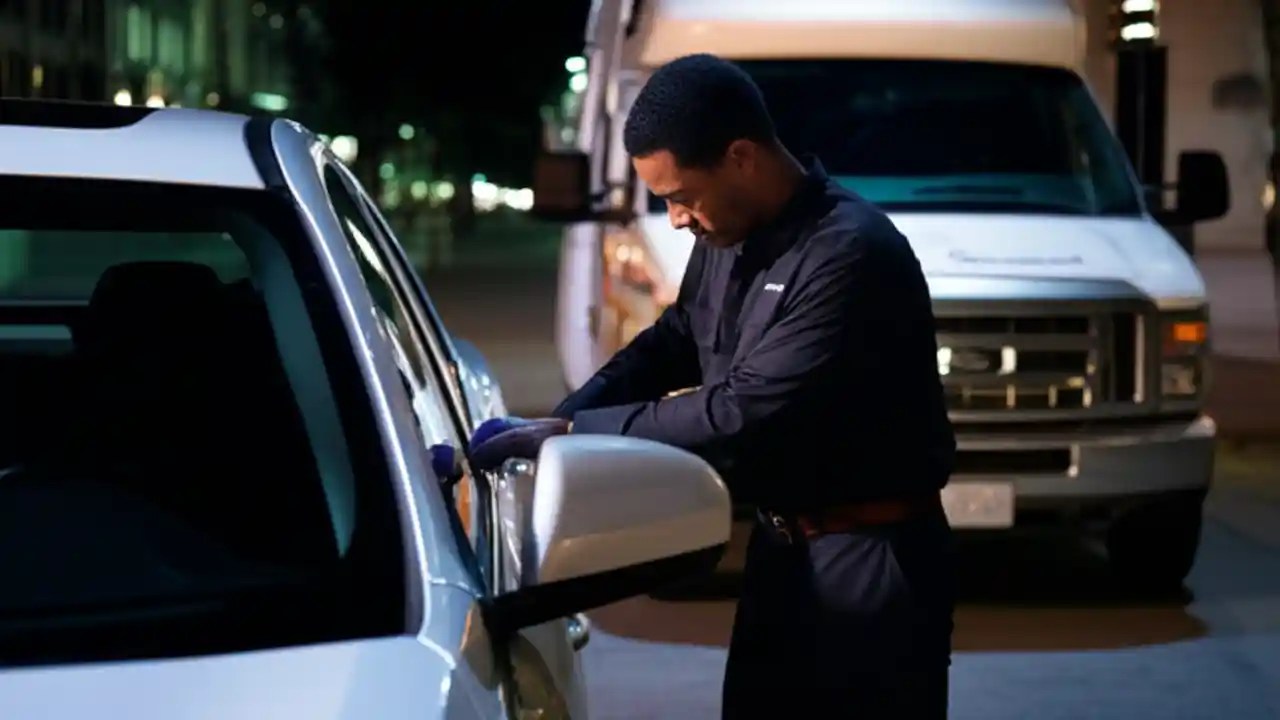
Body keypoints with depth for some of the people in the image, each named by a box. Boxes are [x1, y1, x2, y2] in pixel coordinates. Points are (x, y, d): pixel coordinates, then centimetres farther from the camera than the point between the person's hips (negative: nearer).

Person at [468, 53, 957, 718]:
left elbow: (742, 416, -27)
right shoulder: (727, 238, 3)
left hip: (871, 563, -9)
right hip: (783, 549, 9)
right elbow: (671, 344, 19)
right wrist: (555, 423, 2)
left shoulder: (851, 254, -25)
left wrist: (576, 433, -20)